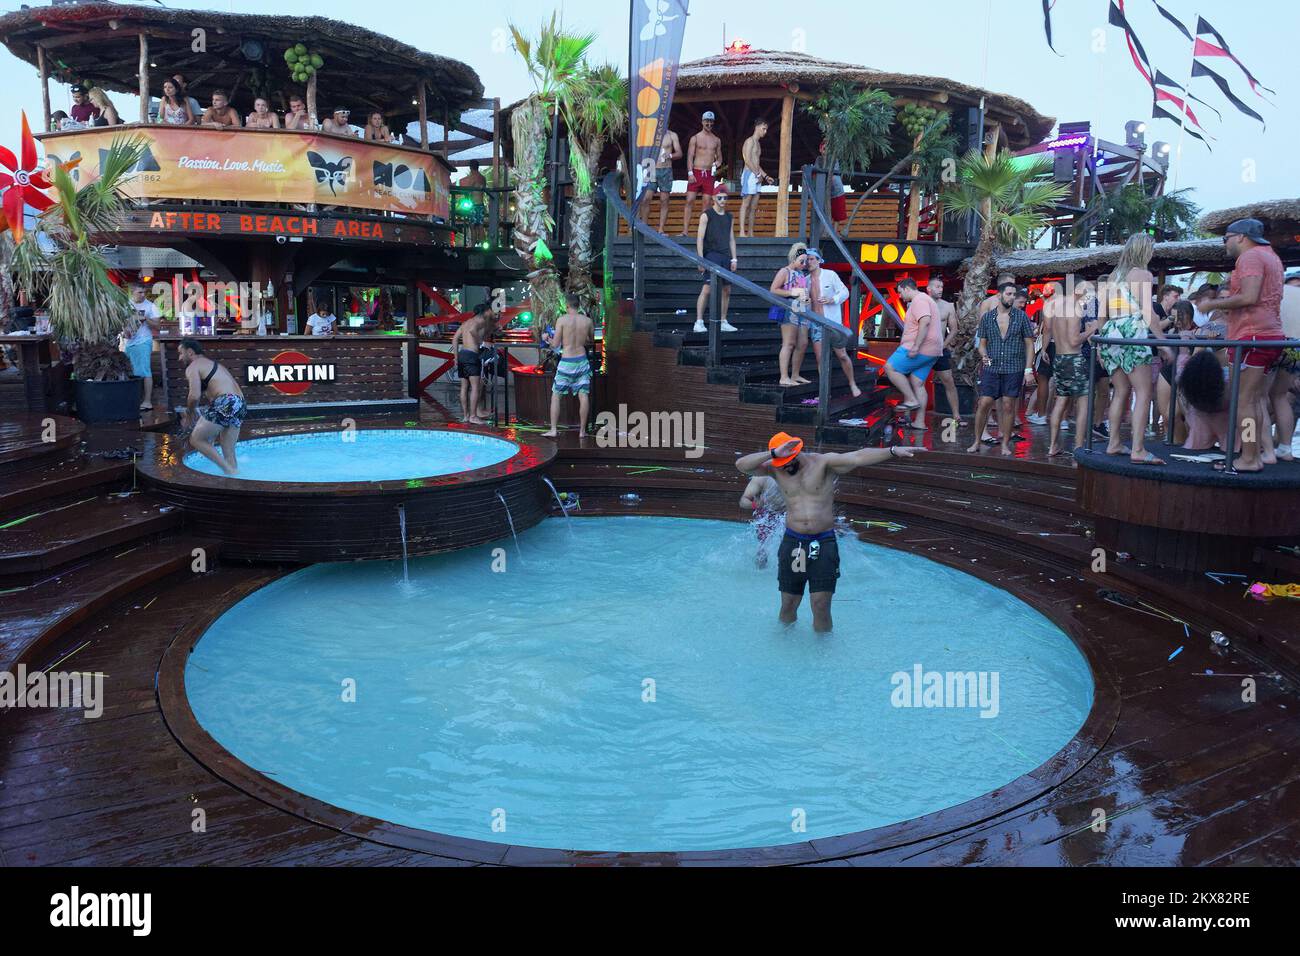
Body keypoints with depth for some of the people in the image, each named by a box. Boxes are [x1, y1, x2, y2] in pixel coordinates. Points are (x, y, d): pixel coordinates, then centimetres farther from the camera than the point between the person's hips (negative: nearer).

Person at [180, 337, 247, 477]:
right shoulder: (212, 364, 30)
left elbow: (194, 396, -12)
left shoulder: (192, 367, 2)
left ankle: (229, 470, -6)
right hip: (239, 405, 9)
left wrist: (189, 414, 6)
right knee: (228, 452, 13)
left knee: (196, 440, 4)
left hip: (224, 403, -9)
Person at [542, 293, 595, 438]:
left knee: (555, 395, 7)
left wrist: (548, 340, 13)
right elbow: (592, 341, 15)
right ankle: (582, 430, 8)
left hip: (566, 362, -2)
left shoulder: (562, 320, -9)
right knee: (583, 395, 5)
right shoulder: (587, 320, 1)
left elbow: (555, 344, -7)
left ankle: (553, 429, 5)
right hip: (582, 360, 3)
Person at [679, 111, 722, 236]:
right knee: (689, 200, -9)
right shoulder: (695, 138, 4)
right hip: (696, 172, -3)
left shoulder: (717, 140, 13)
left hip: (709, 174, 3)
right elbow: (689, 157, -1)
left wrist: (716, 163, -1)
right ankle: (685, 231, -10)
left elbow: (719, 157, 21)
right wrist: (690, 173, -12)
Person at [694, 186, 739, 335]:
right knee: (707, 288, -13)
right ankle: (699, 322, -10)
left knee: (727, 290, 6)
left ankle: (723, 323, 15)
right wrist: (701, 259, -14)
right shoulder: (706, 215, -2)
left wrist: (734, 258, 12)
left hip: (725, 256, 6)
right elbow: (700, 238, -7)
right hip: (711, 255, -6)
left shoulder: (728, 216, 16)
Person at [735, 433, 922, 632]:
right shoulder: (775, 469, 2)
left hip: (823, 542, -2)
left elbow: (858, 457, -19)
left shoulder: (823, 462, -6)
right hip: (792, 542, 3)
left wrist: (893, 450, -33)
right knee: (788, 604, 11)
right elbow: (741, 465, -11)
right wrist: (774, 453, -23)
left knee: (821, 606, -4)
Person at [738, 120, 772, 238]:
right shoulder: (750, 141, -4)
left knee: (754, 206, 5)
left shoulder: (758, 143, 24)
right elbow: (747, 160, -15)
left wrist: (765, 176, 19)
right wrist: (758, 174, -15)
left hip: (757, 176, 9)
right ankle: (742, 232, -18)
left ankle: (751, 233, 5)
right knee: (746, 204, -13)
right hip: (749, 175, -9)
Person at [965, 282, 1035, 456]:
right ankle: (977, 442, 9)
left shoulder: (1021, 316, 2)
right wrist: (984, 355, -11)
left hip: (1014, 369, -1)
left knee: (1008, 406, 2)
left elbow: (1029, 344, 3)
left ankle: (1005, 444, 11)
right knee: (984, 404, -2)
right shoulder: (987, 317, 5)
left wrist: (1028, 369, -4)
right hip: (991, 368, 1)